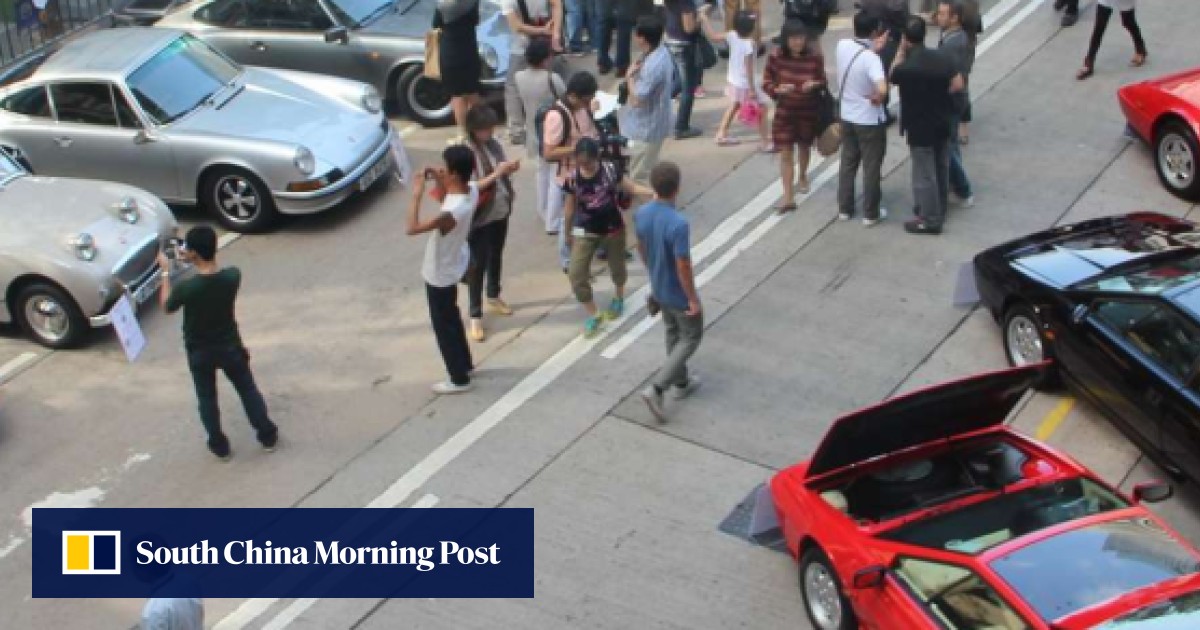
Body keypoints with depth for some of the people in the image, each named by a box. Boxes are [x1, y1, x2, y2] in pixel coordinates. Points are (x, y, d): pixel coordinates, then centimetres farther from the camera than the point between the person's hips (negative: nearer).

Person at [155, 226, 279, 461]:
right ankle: (268, 436, 35)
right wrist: (194, 261, 3)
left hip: (200, 352, -2)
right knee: (248, 390, 23)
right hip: (230, 346, 2)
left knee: (207, 398, 21)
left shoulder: (186, 287, -30)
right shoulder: (233, 275, -22)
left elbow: (167, 306, -8)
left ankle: (219, 446, 34)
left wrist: (165, 272, -1)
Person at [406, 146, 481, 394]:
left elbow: (413, 228, -36)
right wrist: (439, 182, -9)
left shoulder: (453, 212, -39)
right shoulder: (471, 190, -14)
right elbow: (446, 199, 9)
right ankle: (465, 364, 45)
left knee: (444, 325, 11)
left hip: (440, 275, -9)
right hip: (452, 266, 9)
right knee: (451, 318, 28)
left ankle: (459, 379, 25)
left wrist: (417, 195, -29)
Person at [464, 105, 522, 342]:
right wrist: (496, 173, -31)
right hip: (480, 217, -7)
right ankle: (475, 316, 10)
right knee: (477, 264, 2)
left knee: (496, 257, 24)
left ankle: (494, 296, 46)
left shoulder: (494, 144, -1)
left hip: (501, 212, 7)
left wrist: (510, 170, -10)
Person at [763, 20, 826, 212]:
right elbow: (766, 83, -7)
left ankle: (802, 176, 52)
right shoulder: (775, 58, -15)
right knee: (786, 153, -3)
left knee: (804, 146, 23)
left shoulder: (815, 58, -15)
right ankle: (788, 196, 0)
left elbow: (822, 82, -2)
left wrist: (814, 85, -25)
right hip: (785, 112, -1)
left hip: (808, 112, 1)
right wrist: (778, 89, -28)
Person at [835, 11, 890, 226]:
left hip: (847, 116, 6)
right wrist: (877, 98, -19)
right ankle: (871, 213, 18)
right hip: (870, 120, -6)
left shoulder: (843, 45, -9)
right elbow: (882, 89, -40)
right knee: (872, 167, 9)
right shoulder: (871, 58, -27)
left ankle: (844, 208, 28)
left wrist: (873, 48, -4)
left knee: (848, 163, 20)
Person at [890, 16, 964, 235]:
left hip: (920, 128, -6)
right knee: (941, 169, 20)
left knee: (924, 174, 5)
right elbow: (957, 84, -2)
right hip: (942, 123, 6)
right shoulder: (942, 58, -7)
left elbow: (893, 76, -2)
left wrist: (901, 50, -5)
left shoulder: (906, 67, -24)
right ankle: (938, 211, 35)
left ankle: (930, 220, 12)